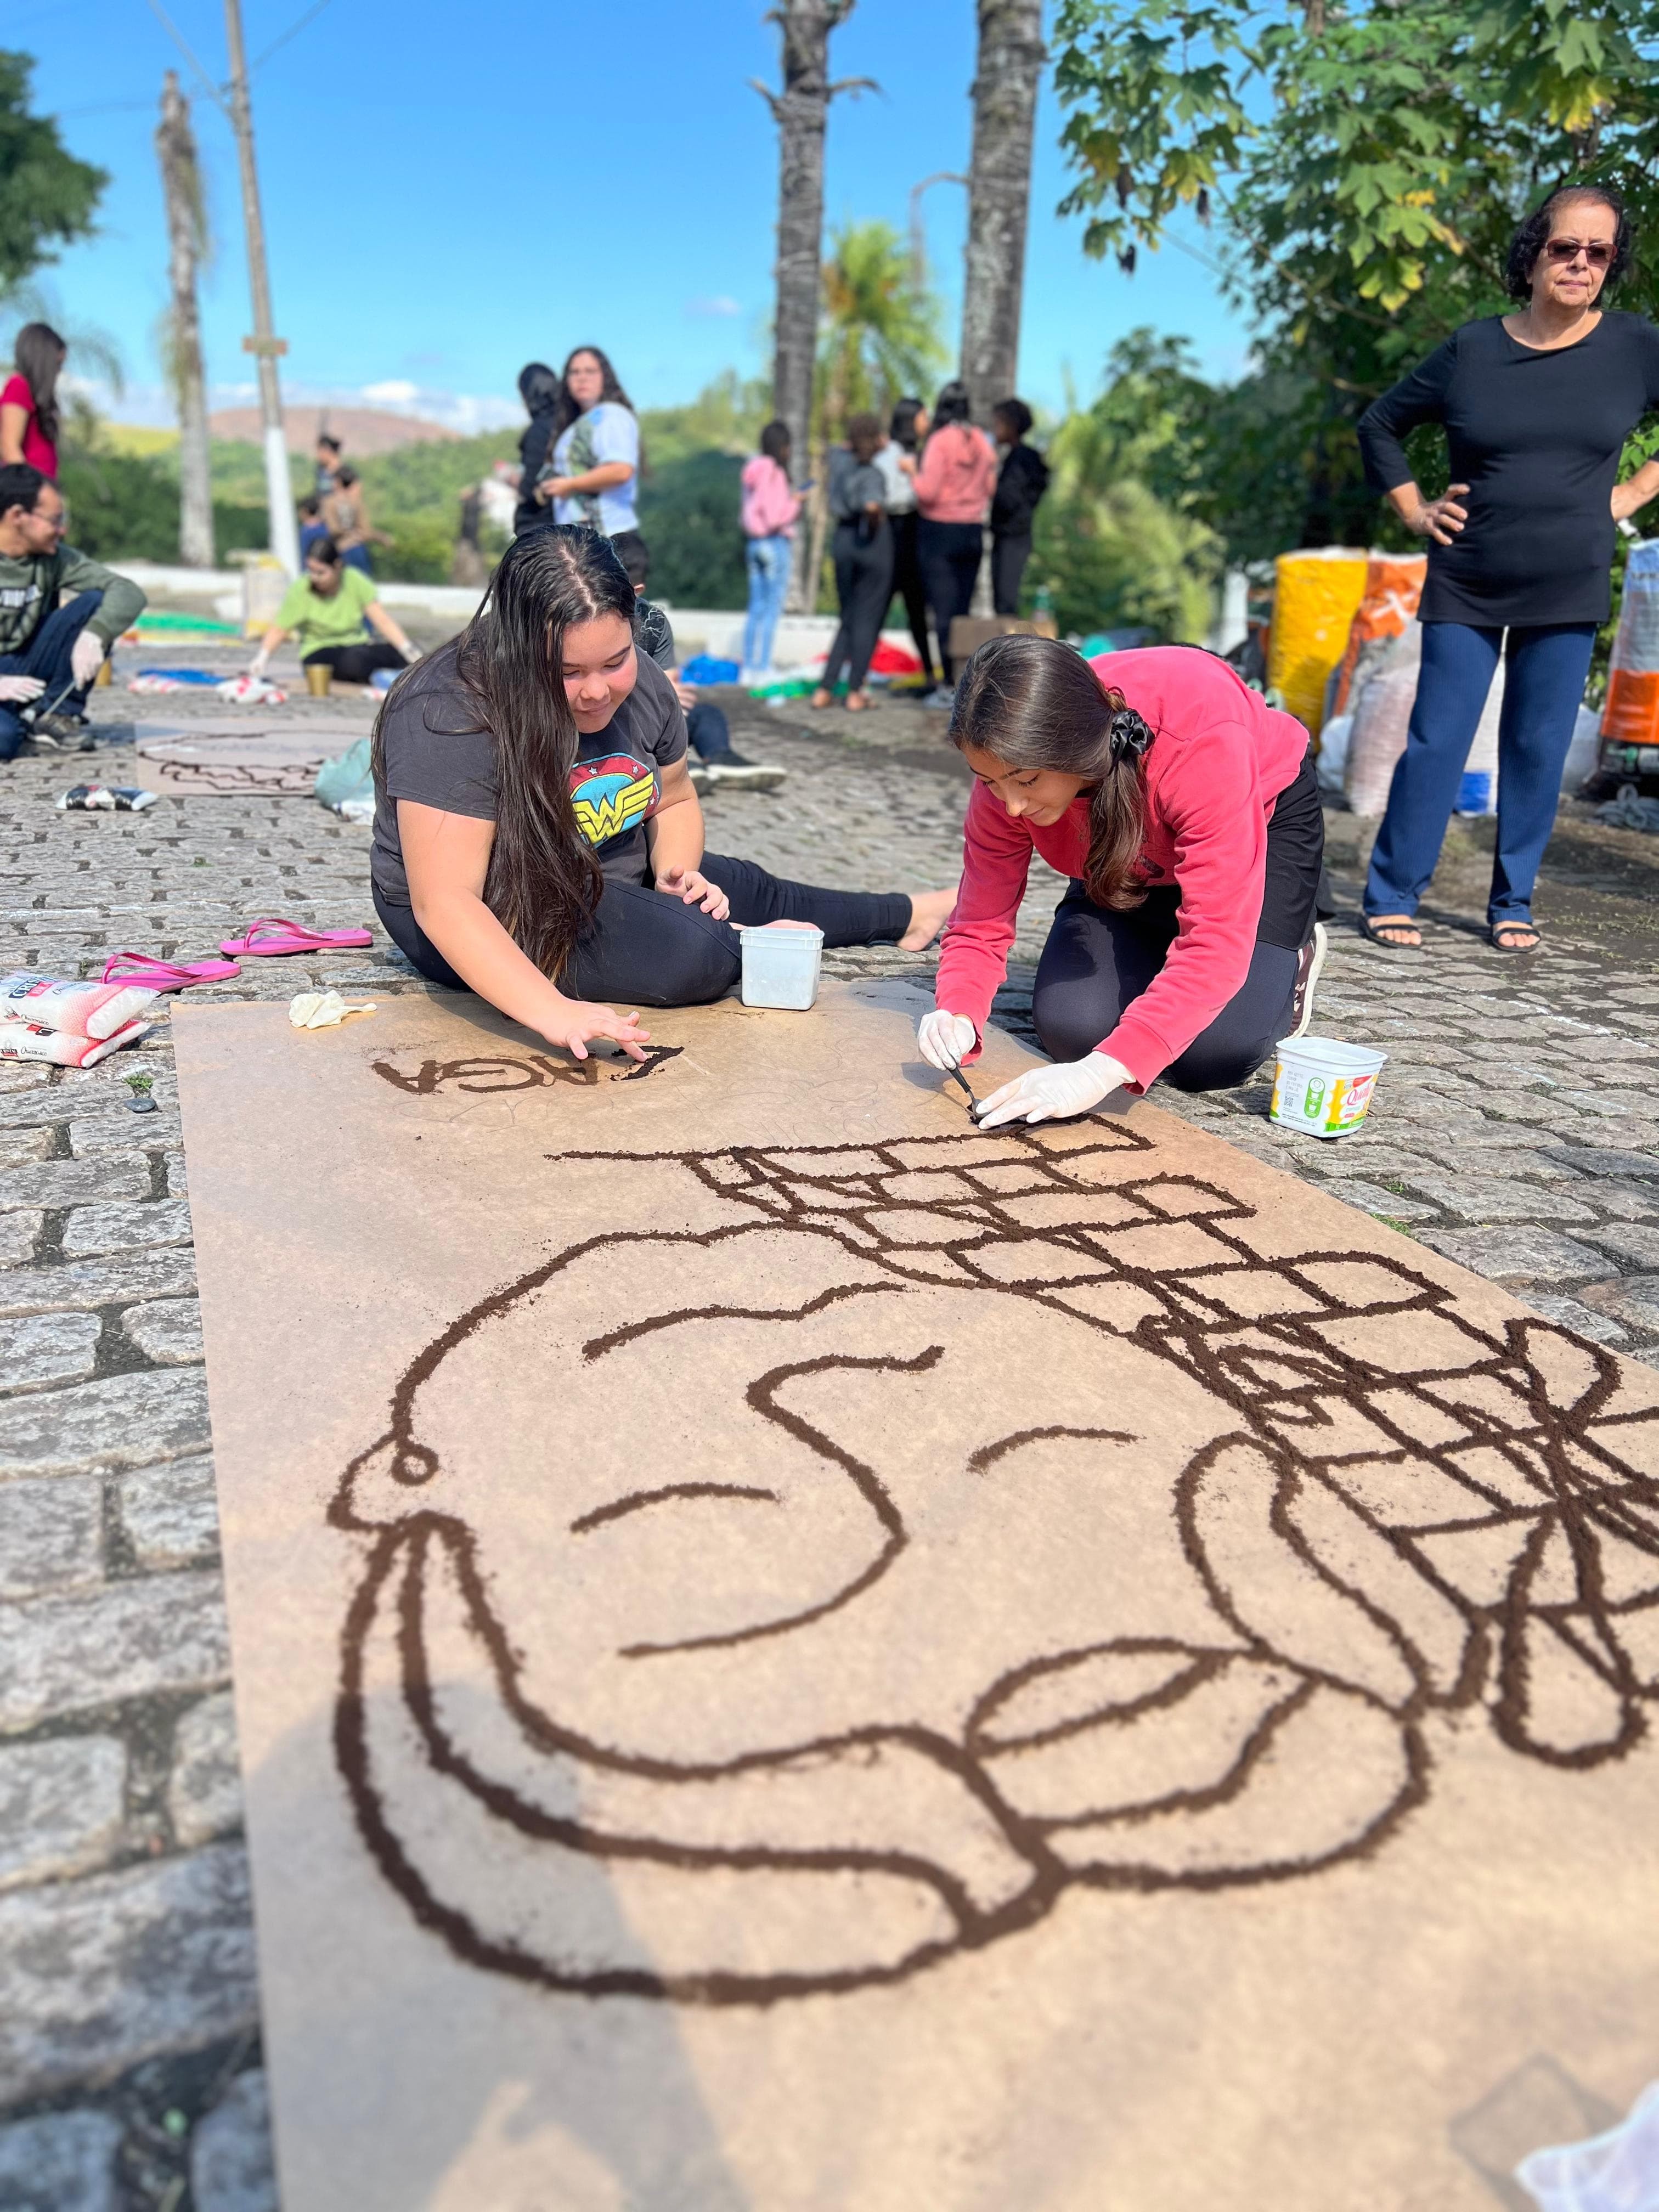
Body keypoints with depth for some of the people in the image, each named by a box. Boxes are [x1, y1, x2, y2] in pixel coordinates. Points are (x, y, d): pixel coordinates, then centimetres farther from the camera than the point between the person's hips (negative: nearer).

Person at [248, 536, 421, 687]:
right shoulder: (301, 590, -11)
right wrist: (263, 657, -24)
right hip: (319, 653, -2)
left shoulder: (355, 580, -6)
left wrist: (406, 647, -22)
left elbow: (382, 620, -9)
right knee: (355, 659, -36)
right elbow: (279, 630, -9)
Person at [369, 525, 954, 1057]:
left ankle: (906, 916, 35)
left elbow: (674, 801, 9)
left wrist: (677, 871, -12)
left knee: (746, 889, 12)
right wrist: (553, 1012, -47)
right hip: (494, 916, -7)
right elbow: (446, 904, -36)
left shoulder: (639, 680, -9)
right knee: (693, 951, -25)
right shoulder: (452, 718, -32)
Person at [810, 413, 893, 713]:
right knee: (867, 619, 3)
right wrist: (877, 520, -13)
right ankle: (855, 693, 2)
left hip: (843, 539, 6)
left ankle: (825, 689, 7)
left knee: (848, 619, 15)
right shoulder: (872, 473, -15)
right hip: (872, 542, -6)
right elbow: (871, 506, -34)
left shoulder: (840, 458, 4)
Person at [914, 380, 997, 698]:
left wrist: (913, 472, 0)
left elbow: (928, 492, -16)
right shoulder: (982, 442, 5)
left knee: (944, 611, -5)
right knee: (963, 610, 12)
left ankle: (952, 683, -9)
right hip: (973, 532, 6)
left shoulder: (940, 441, -12)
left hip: (939, 531, -6)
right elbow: (990, 488, 12)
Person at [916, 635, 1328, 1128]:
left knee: (1208, 1054, -20)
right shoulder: (1010, 763, -29)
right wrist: (957, 1017, -44)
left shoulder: (1203, 743, -44)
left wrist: (1103, 1072, -57)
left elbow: (1217, 944, -47)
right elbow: (981, 927, -22)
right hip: (1127, 857, 4)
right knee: (1072, 1030, -15)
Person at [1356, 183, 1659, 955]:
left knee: (1538, 753, 5)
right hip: (1466, 587, -1)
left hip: (1567, 594, 1)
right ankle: (1391, 896, 6)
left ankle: (1512, 904, 16)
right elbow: (1380, 425, 11)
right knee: (1436, 744, -4)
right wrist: (1414, 511, 4)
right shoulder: (1473, 349, 0)